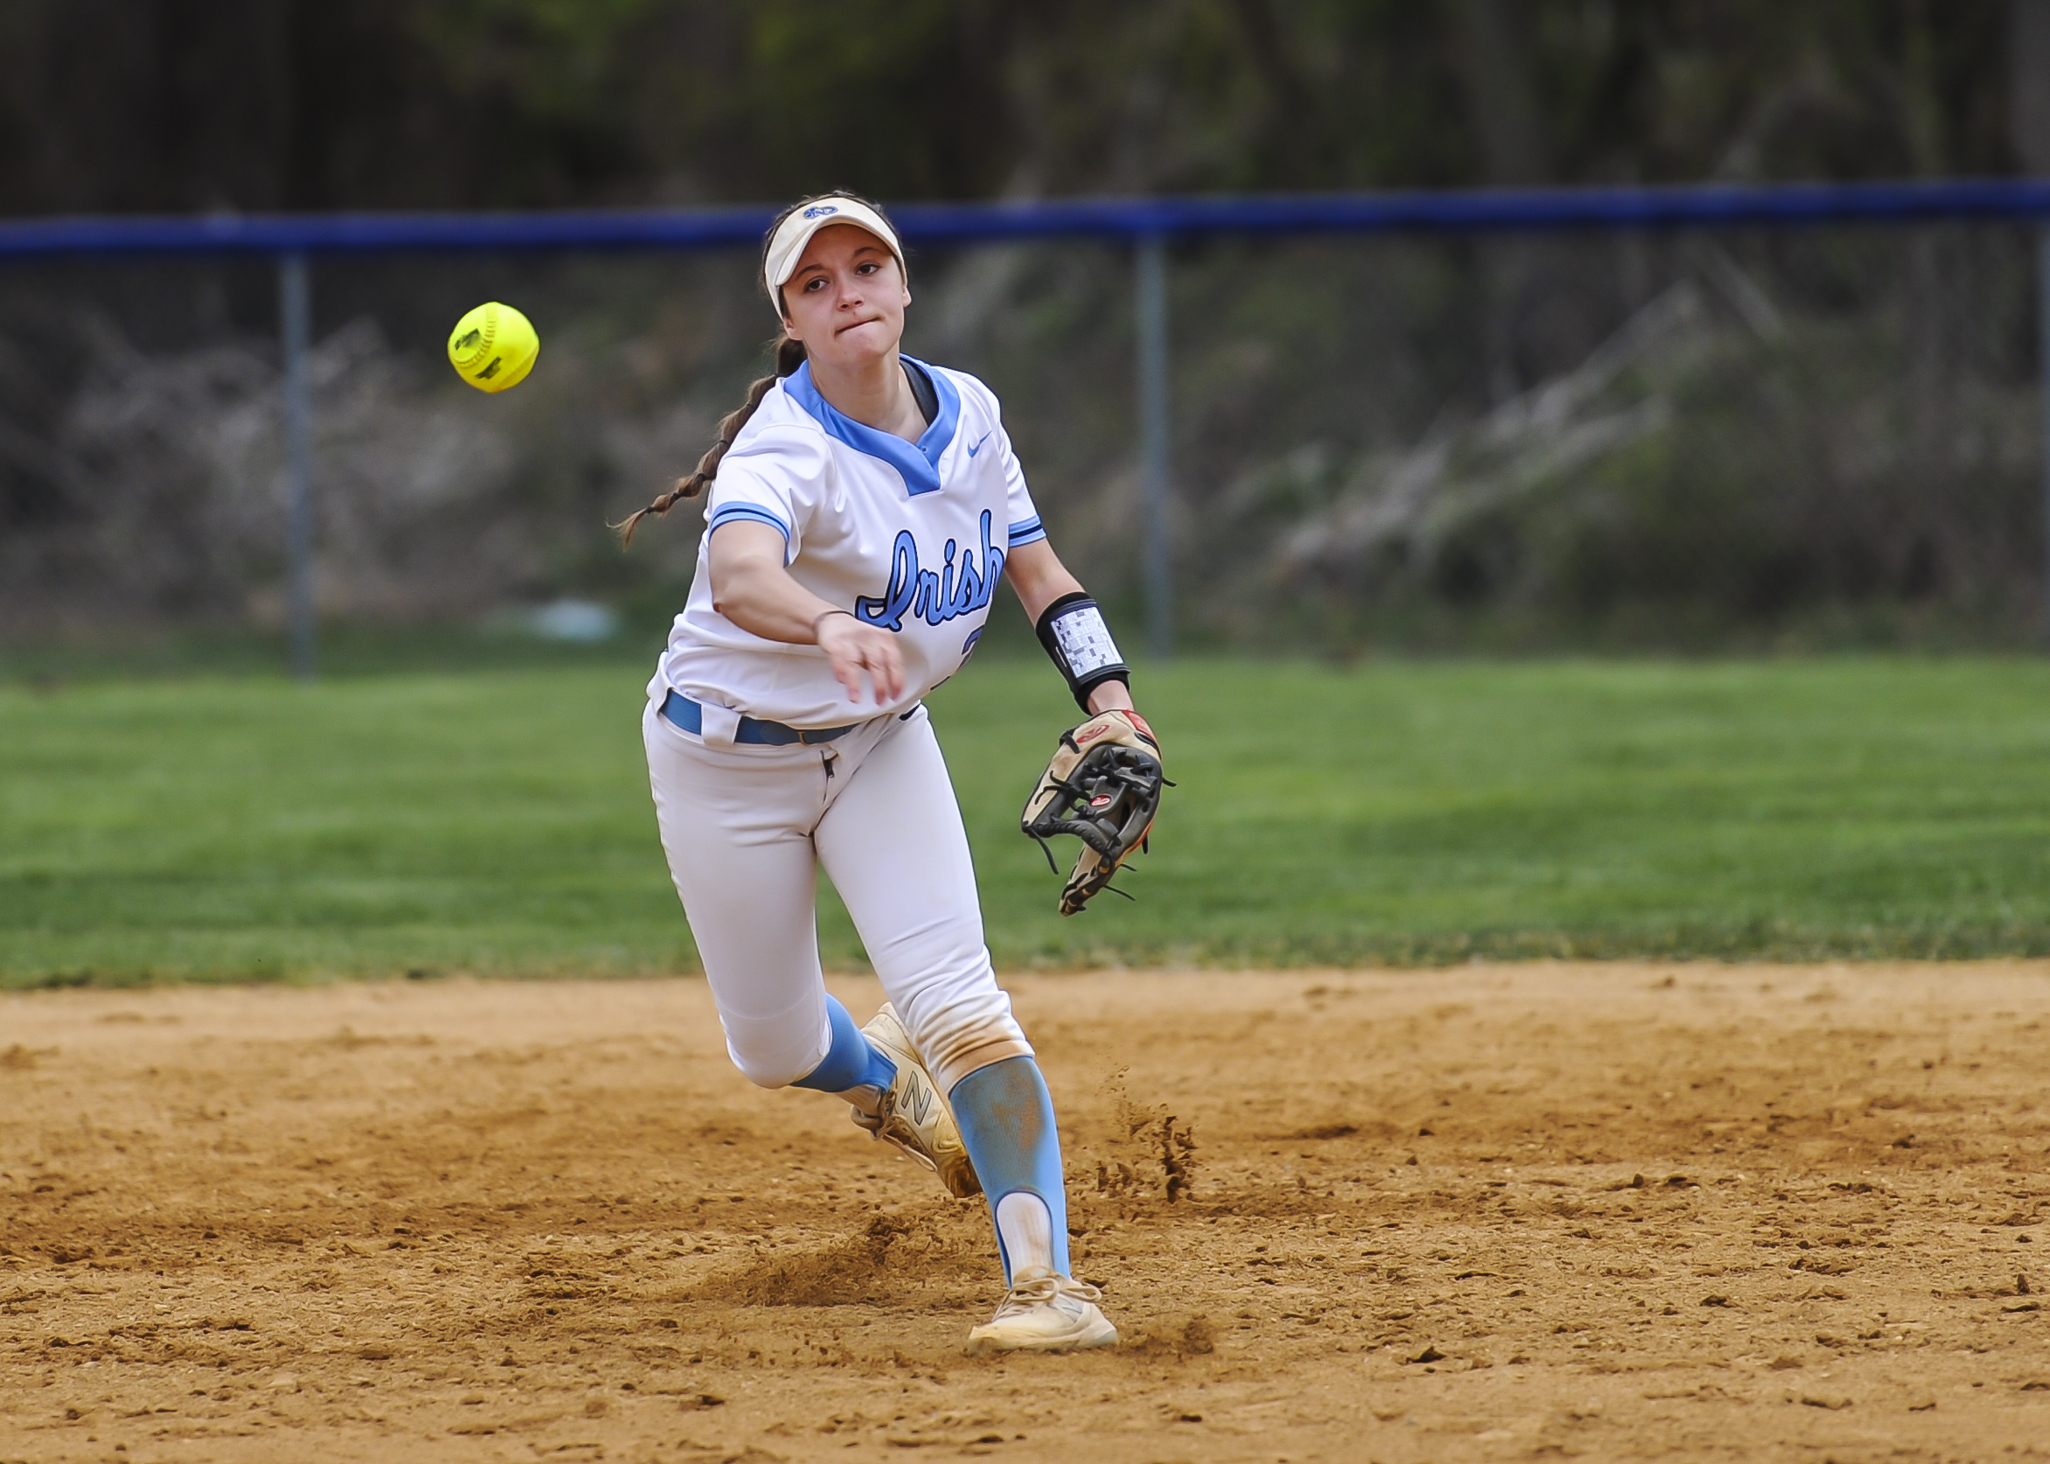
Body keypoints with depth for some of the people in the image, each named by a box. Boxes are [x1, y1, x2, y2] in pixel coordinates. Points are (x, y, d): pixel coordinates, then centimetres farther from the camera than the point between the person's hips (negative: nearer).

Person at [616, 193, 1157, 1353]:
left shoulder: (966, 414, -7)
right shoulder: (787, 445, -28)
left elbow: (1036, 568, 7)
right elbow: (739, 574, -50)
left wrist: (1110, 697, -8)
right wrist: (827, 627, -72)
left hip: (880, 739, 3)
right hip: (735, 758, -3)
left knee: (956, 1002, -16)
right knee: (776, 1047, 9)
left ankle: (1048, 1282, -21)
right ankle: (886, 1080, 47)